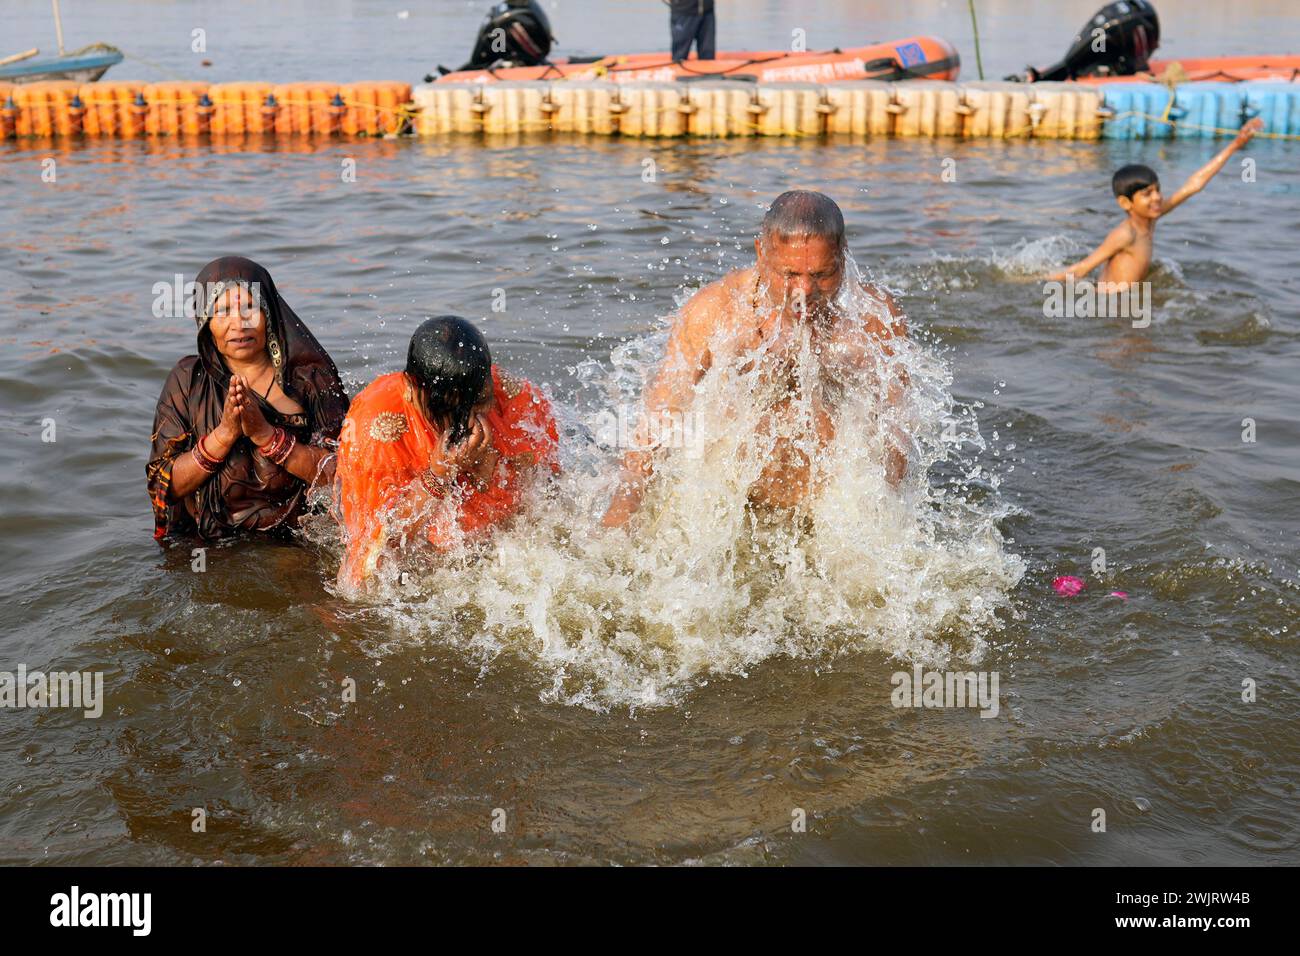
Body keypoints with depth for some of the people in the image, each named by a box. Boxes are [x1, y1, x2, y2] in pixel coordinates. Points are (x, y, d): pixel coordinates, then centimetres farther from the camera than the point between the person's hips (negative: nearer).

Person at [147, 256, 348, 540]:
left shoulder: (310, 378, -2)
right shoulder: (188, 380, 2)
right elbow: (164, 486, -2)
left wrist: (265, 434, -18)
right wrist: (225, 433, -15)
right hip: (209, 548, 0)